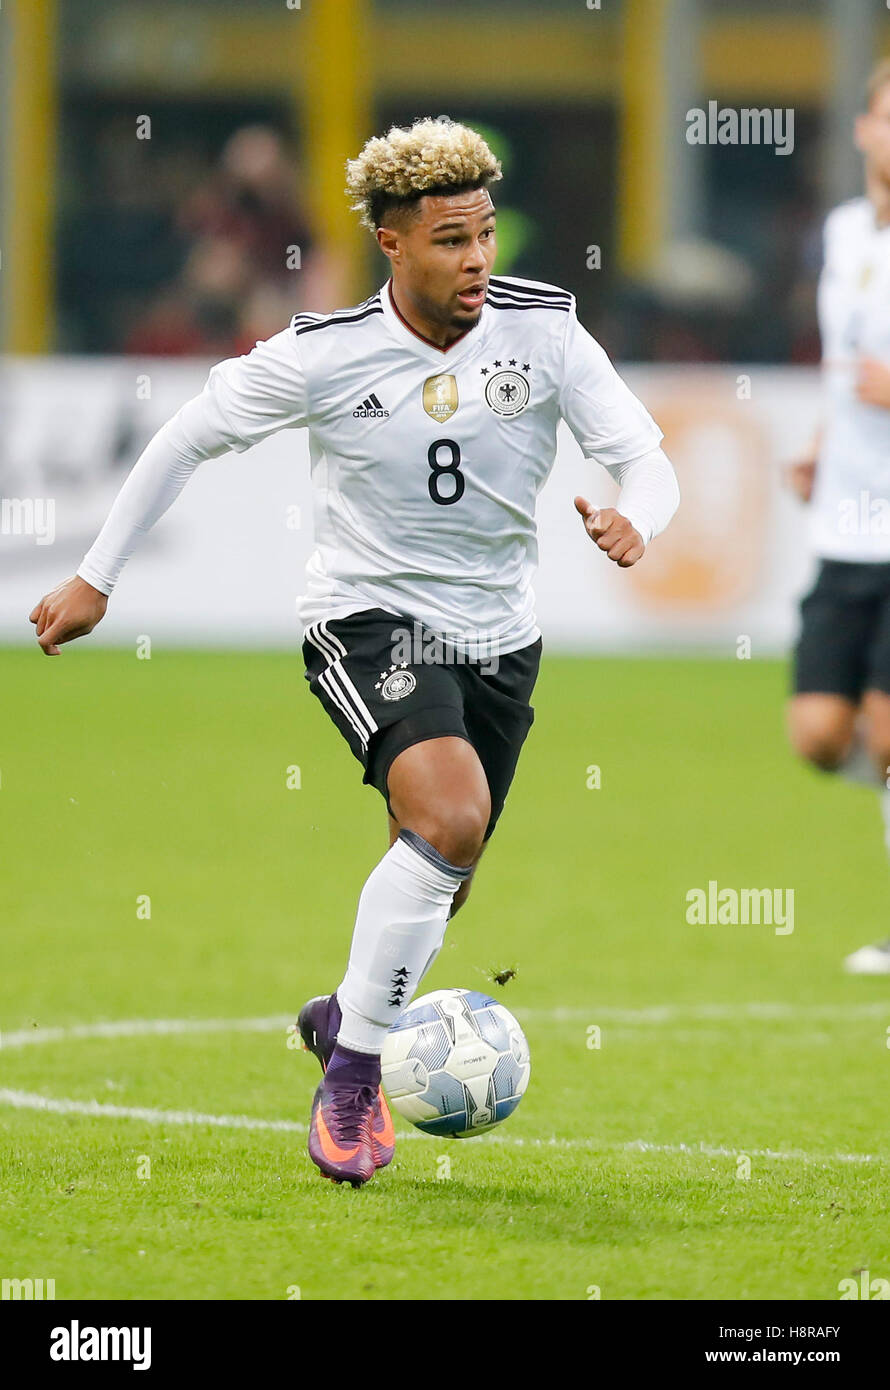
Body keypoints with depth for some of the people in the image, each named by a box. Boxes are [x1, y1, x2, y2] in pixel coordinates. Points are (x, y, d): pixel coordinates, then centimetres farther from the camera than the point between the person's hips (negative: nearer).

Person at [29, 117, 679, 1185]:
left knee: (437, 891, 12)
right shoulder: (322, 355, -14)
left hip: (498, 637, 4)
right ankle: (353, 1066, -14)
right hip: (367, 620, -4)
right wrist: (96, 577, 2)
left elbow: (645, 459, -7)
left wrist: (633, 521, -32)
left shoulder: (543, 331, -9)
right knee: (449, 822, -28)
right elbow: (187, 441, -1)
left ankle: (339, 1017, 44)